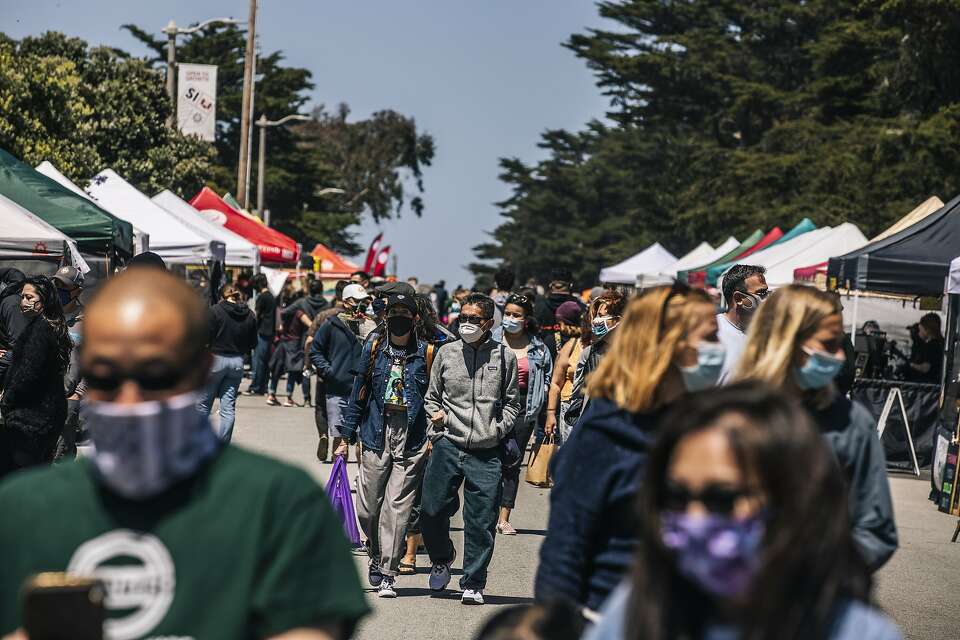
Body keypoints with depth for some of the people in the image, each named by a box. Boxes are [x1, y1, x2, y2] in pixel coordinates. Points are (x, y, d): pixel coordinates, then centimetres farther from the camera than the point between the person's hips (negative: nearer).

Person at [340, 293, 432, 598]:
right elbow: (359, 393, 11)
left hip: (412, 441, -2)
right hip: (376, 437, 2)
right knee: (367, 507, 3)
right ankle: (377, 553, 30)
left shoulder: (426, 353, 2)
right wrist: (346, 436, 10)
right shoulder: (374, 347, 7)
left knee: (397, 506, -6)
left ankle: (387, 574, -1)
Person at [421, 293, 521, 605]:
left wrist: (499, 428, -2)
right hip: (448, 445, 1)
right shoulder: (446, 353, 7)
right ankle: (442, 558, 32)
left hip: (486, 451, -1)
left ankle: (473, 584, 10)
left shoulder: (504, 356, 4)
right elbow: (431, 396, 17)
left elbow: (511, 402, 12)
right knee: (433, 510, 2)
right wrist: (437, 415, 0)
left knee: (481, 521, -1)